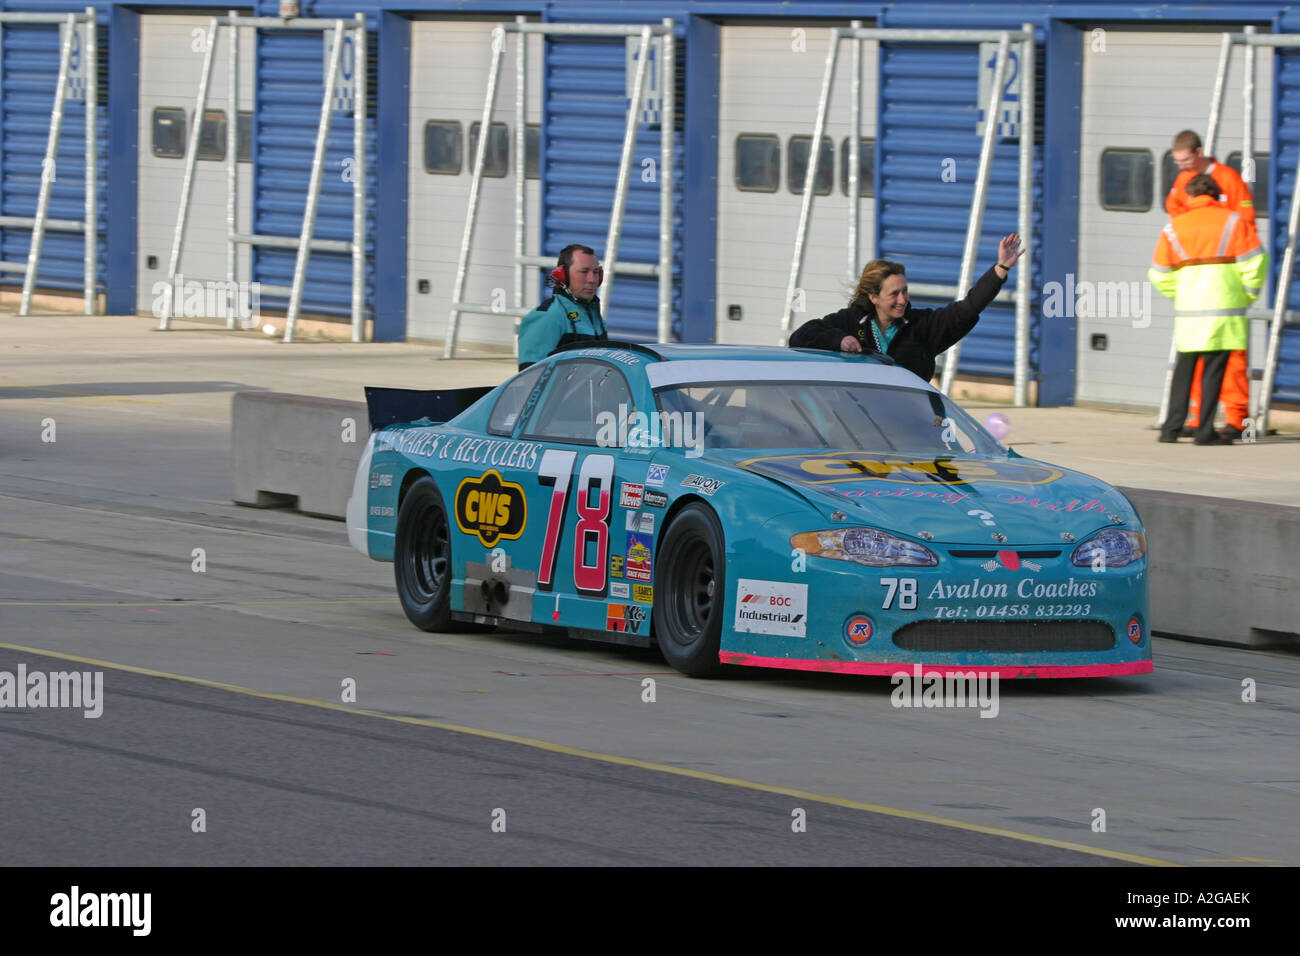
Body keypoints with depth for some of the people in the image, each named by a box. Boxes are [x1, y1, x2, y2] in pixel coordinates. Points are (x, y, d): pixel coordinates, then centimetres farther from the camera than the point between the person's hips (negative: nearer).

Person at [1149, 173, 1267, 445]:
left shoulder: (1174, 227, 11)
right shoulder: (1233, 221, 3)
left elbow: (1160, 275, 12)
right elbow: (1255, 261, -4)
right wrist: (1248, 295, 9)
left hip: (1188, 310, 3)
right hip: (1223, 306, -3)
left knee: (1184, 367, 13)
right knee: (1214, 367, 0)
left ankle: (1172, 427, 10)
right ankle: (1205, 431, -2)